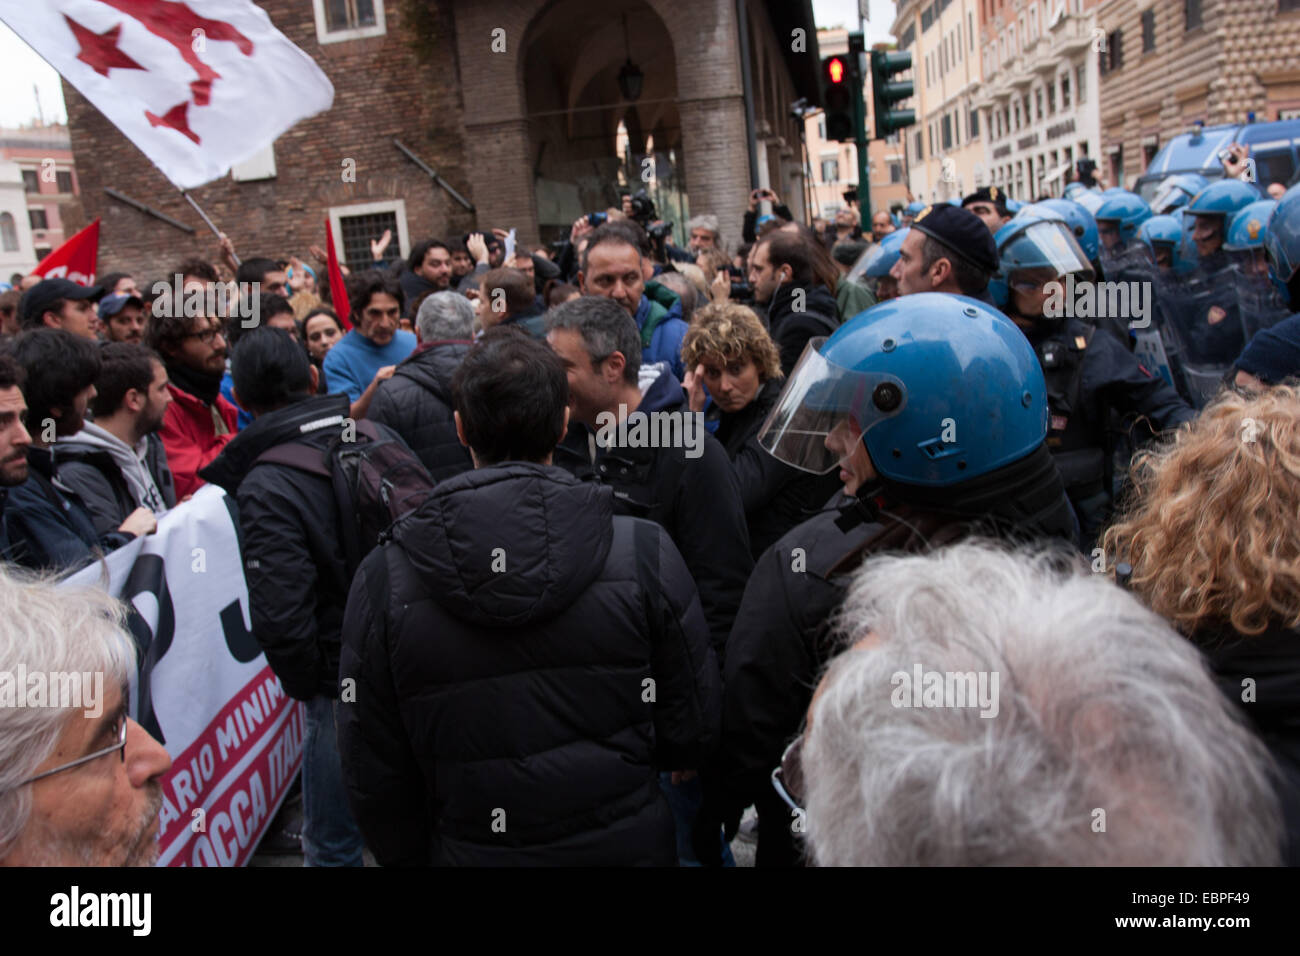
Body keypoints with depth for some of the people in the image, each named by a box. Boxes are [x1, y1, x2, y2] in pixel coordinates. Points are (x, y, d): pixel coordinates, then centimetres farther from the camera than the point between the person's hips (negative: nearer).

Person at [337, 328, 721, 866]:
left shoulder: (384, 579, -15)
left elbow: (373, 776, -7)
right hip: (626, 845, 0)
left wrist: (412, 856, 10)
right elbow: (693, 736, -8)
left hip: (469, 850, 1)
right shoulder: (646, 554, -17)